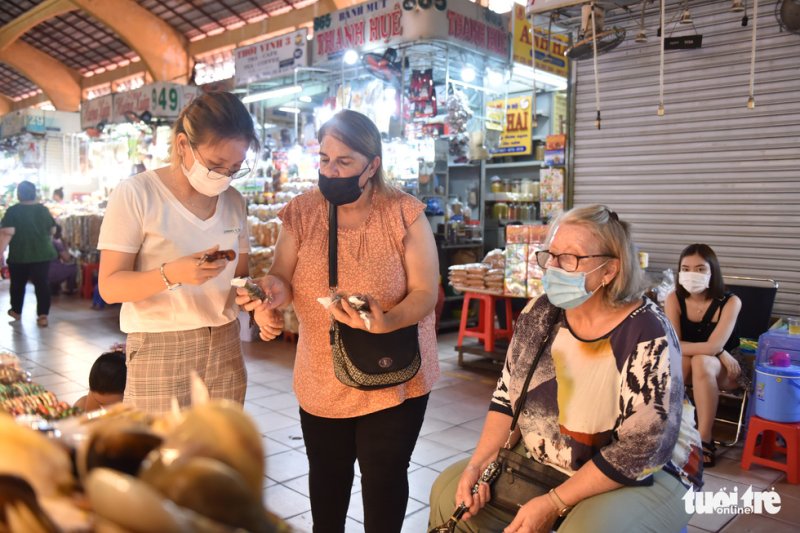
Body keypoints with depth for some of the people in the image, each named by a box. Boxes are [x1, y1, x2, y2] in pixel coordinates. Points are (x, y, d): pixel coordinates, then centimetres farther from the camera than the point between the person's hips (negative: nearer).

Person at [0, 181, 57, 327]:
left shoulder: (13, 211, -9)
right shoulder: (43, 209, 2)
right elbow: (52, 230, 14)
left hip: (19, 255, -2)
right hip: (43, 254, 2)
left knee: (18, 284, 17)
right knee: (42, 284, 0)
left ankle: (16, 311, 34)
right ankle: (43, 316, -8)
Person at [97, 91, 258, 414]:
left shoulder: (233, 201, 8)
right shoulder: (136, 194, -8)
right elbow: (110, 286, -11)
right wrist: (172, 273, -27)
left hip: (225, 347, 4)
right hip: (160, 351, -4)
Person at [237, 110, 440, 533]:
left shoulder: (405, 214, -13)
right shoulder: (301, 213, -5)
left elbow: (425, 293, -15)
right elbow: (283, 278, -7)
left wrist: (386, 323, -35)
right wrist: (272, 291, -32)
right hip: (321, 379, 3)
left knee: (384, 475, 12)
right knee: (326, 471, 21)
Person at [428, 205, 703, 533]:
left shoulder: (647, 335, -23)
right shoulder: (540, 313, -5)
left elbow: (638, 450, -23)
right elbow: (508, 397, 3)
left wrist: (554, 504, -23)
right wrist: (480, 463, -10)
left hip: (644, 475, -5)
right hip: (544, 463, 6)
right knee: (448, 491, -1)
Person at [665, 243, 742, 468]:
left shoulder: (730, 302, -19)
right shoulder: (674, 299, -12)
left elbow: (714, 346, -30)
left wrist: (682, 346, -21)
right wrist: (718, 353, -24)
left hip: (721, 370, -2)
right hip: (685, 369, 2)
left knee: (701, 361, -35)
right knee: (680, 359, -32)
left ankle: (704, 439, -26)